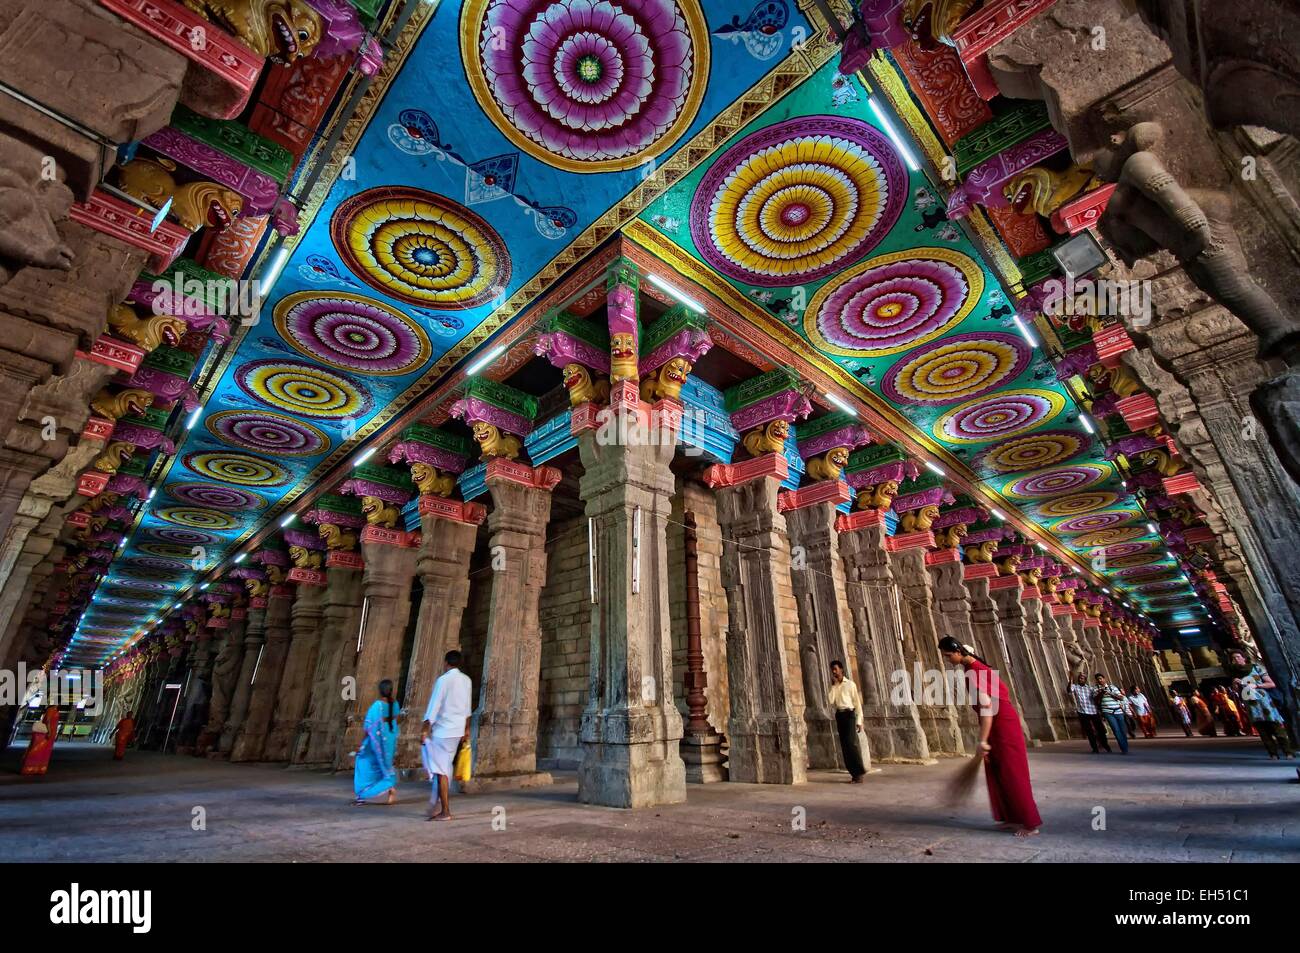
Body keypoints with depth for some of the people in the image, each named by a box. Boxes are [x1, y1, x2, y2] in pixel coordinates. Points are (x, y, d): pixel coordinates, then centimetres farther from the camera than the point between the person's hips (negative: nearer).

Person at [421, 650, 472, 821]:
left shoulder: (443, 680, -11)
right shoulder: (466, 680, 8)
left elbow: (434, 706, -14)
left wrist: (425, 730, -10)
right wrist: (466, 730, 20)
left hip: (442, 730, -7)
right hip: (458, 730, 7)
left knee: (441, 770, 0)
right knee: (445, 768, 17)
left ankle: (445, 812, 1)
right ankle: (437, 807, 23)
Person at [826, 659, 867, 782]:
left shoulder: (850, 684, 0)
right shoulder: (833, 686, 12)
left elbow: (857, 703, 0)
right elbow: (830, 701, -4)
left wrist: (859, 721, -6)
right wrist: (834, 685, -6)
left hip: (849, 714, -5)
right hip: (839, 715, 5)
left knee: (851, 743, -16)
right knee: (844, 745, 5)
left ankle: (859, 773, -9)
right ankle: (854, 773, 12)